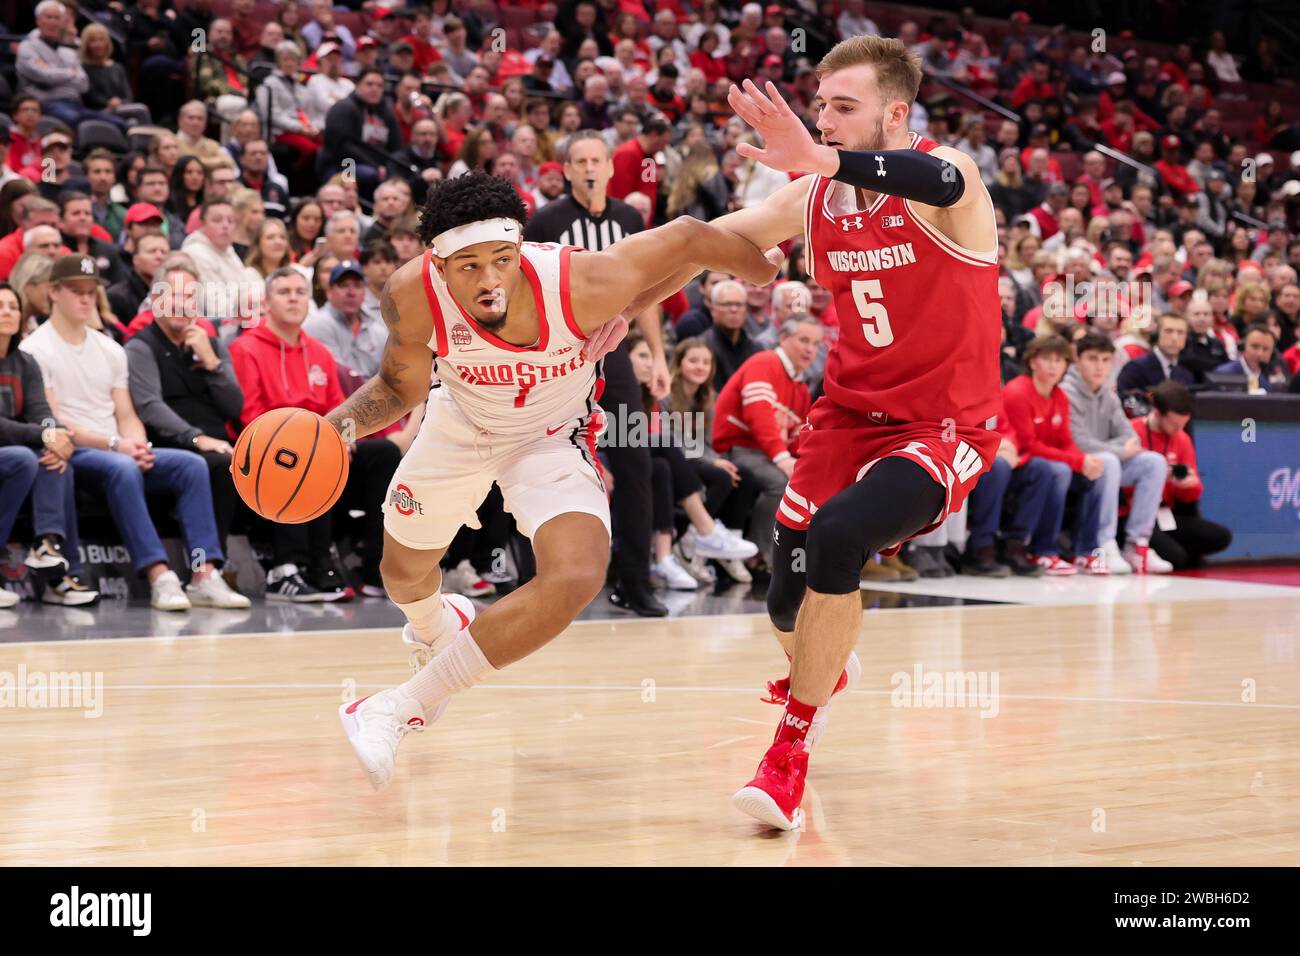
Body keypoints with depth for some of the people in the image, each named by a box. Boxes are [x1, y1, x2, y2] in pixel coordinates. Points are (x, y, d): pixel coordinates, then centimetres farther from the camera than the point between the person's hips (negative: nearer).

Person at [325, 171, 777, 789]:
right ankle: (437, 632, 66)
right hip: (460, 423, 2)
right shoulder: (413, 296, -31)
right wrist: (340, 425, -28)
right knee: (404, 572, 22)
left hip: (552, 438, -2)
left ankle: (396, 711, -15)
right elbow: (402, 385, -10)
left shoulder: (582, 284, -38)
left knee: (577, 579, -29)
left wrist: (785, 277, -10)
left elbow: (689, 238, -22)